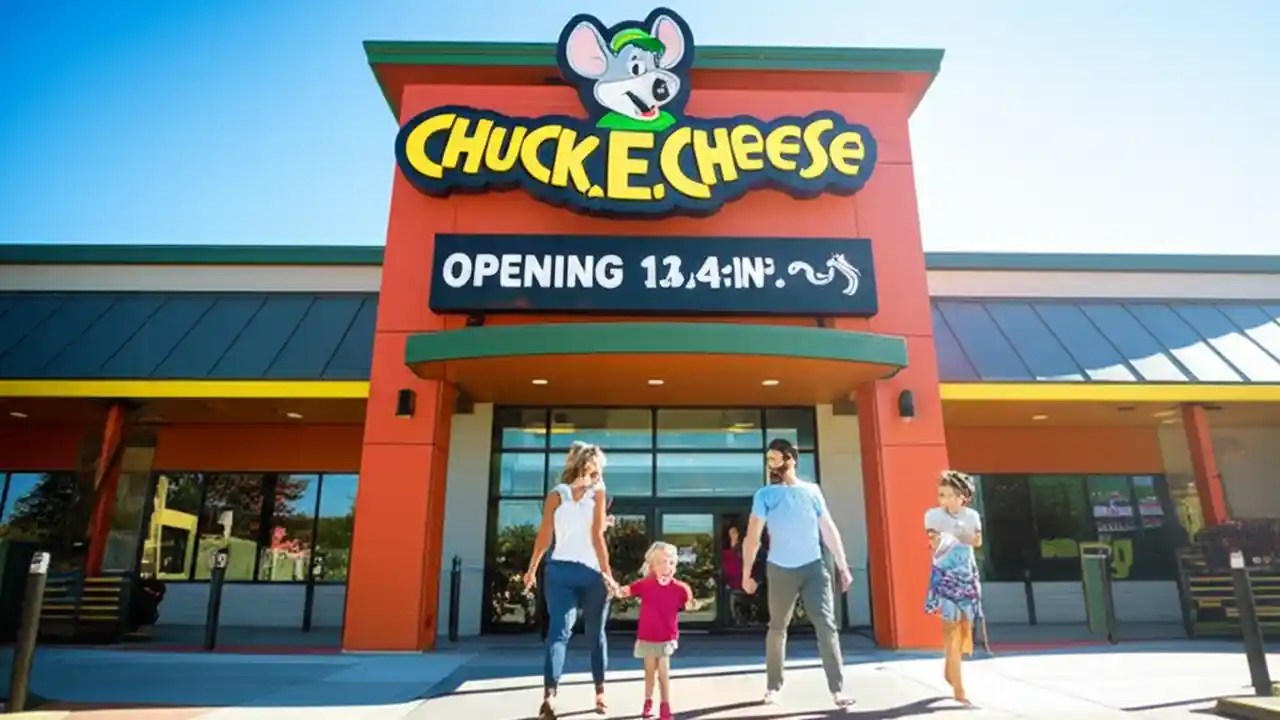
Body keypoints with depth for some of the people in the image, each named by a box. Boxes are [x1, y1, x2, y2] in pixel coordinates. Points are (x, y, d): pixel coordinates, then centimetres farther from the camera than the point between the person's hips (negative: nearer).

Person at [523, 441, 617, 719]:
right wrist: (608, 573, -5)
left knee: (558, 631, -4)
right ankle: (600, 694, 24)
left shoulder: (556, 494, 6)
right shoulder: (597, 493, -1)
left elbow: (544, 536, 2)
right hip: (591, 572, -2)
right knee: (595, 634, 14)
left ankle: (549, 695, -22)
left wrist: (531, 570, 10)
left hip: (559, 571, 2)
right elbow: (597, 537, -8)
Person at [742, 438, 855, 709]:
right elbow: (752, 537, -2)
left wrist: (843, 565, 4)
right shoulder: (764, 495, -2)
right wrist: (746, 573, -5)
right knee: (777, 628, 12)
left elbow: (829, 529, 7)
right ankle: (773, 686, 25)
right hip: (780, 570, 0)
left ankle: (837, 689, -2)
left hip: (814, 567, 0)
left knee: (827, 626, -7)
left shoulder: (811, 491, 3)